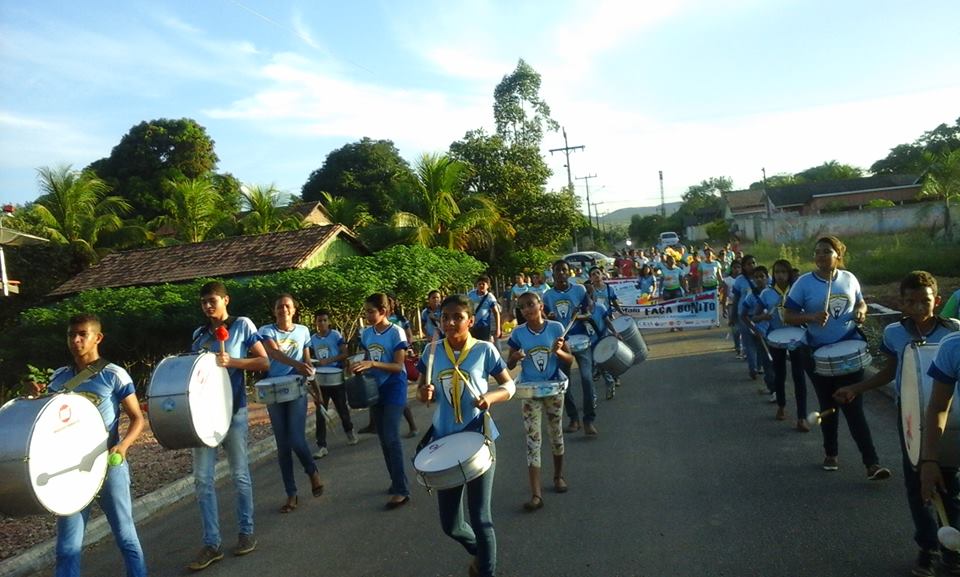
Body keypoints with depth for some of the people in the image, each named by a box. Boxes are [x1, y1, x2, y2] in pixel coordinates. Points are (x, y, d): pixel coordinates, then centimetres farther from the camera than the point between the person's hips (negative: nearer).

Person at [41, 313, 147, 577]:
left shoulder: (114, 375, -8)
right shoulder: (59, 377, 6)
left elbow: (137, 419, -7)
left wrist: (123, 445, -24)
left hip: (110, 466, -4)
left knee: (125, 536, 8)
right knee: (67, 545, 7)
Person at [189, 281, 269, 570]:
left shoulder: (242, 325, -2)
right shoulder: (199, 334, 12)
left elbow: (264, 362, -7)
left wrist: (231, 361, -19)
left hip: (232, 409, -4)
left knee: (239, 474, 6)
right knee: (202, 478, 2)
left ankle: (246, 532, 21)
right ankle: (211, 544, 9)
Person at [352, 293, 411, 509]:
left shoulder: (396, 333, -14)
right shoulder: (366, 333, 4)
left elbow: (398, 366, -18)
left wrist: (373, 364, -30)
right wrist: (359, 366, -7)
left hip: (394, 388, -7)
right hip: (375, 388, 7)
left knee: (391, 438, -12)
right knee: (383, 439, 11)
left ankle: (402, 490, -7)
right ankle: (396, 481, 25)